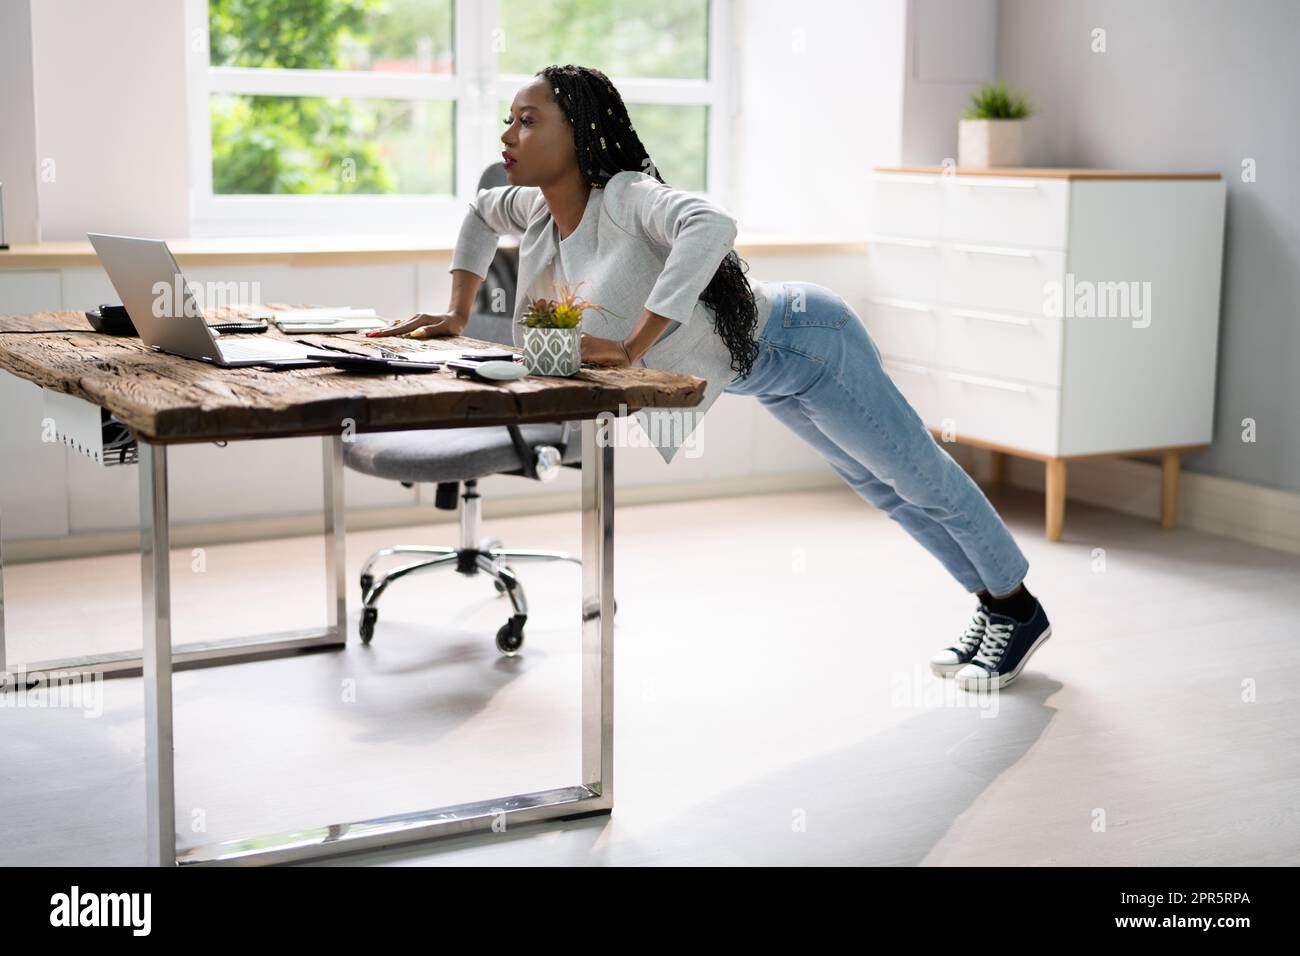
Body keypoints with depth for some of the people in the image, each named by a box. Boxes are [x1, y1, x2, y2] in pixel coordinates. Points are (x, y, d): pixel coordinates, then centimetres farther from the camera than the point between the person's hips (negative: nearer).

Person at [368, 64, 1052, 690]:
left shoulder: (627, 197, -30)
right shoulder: (538, 211, -5)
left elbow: (712, 226, -51)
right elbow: (481, 214, 18)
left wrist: (631, 348, -49)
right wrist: (458, 315, 10)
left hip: (806, 344, -9)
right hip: (768, 376, 9)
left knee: (921, 478, 9)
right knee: (880, 487, 22)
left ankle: (1020, 611, 29)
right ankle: (991, 610, 40)